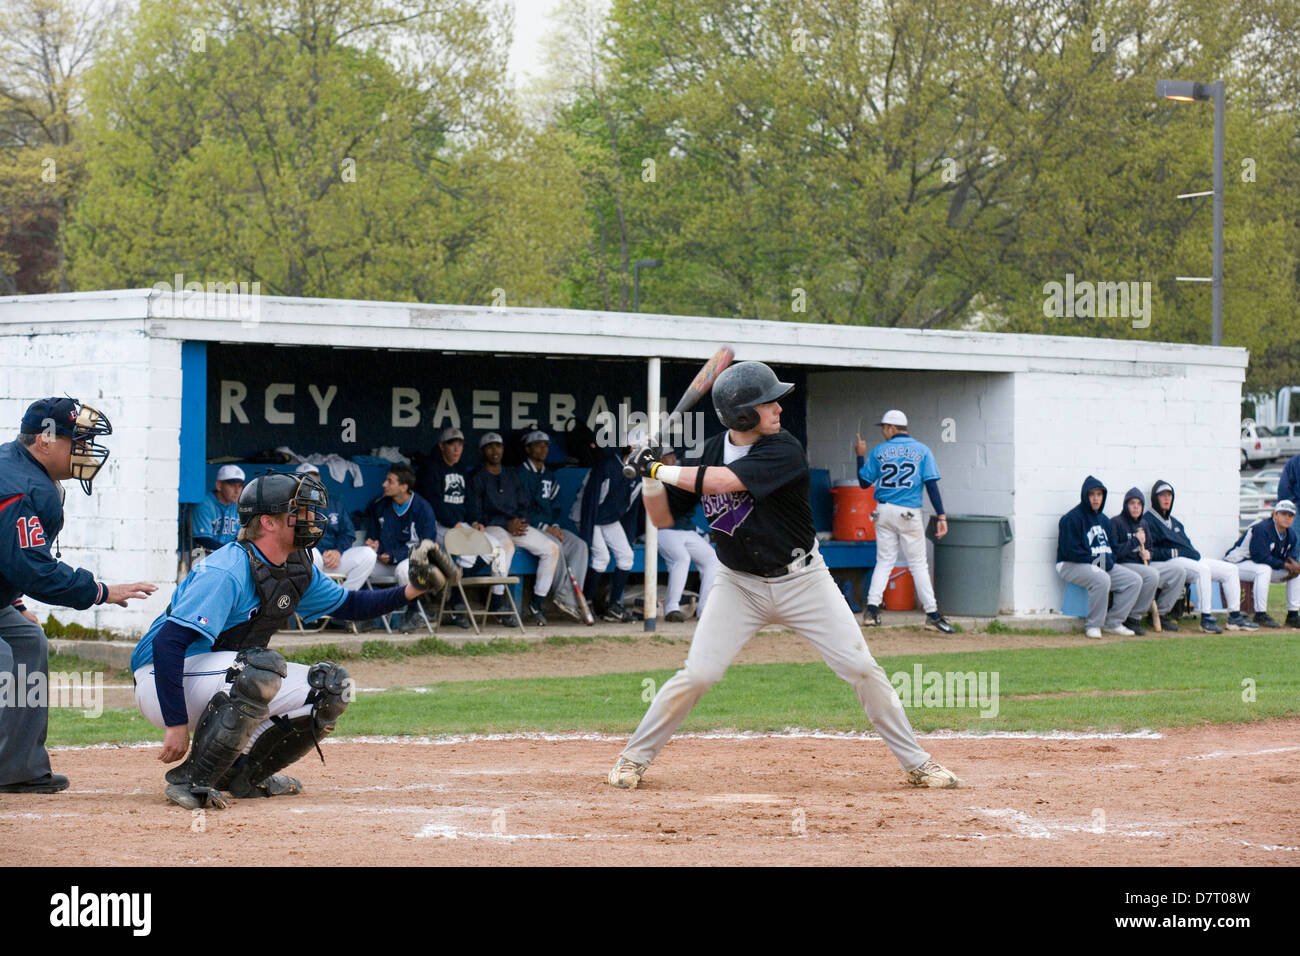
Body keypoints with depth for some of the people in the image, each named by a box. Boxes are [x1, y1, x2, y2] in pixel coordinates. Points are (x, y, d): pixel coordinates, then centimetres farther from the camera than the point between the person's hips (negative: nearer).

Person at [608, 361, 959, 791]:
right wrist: (651, 475, -16)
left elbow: (723, 482, -32)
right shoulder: (709, 453, -5)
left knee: (862, 669, -4)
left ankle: (915, 763, 8)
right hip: (739, 585, 2)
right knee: (696, 675, -8)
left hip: (802, 581, -2)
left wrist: (659, 469, -23)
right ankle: (634, 758, 9)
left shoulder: (784, 450, -19)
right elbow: (664, 519, 2)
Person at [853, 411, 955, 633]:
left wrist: (860, 456, 20)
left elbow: (864, 482, 8)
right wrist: (941, 516, -7)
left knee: (884, 561, 10)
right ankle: (932, 614, -2)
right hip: (909, 514, -2)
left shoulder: (878, 452, 2)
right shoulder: (922, 450, 0)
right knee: (918, 563, 3)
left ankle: (872, 608, -2)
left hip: (884, 512, 2)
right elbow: (932, 485, -6)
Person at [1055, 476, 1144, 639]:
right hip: (1072, 565, -8)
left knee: (1135, 580, -6)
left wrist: (1109, 560, -2)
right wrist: (1095, 560, -16)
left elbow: (1112, 547, 21)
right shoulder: (1071, 519, -9)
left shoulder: (1103, 520, 17)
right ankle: (1093, 626, -23)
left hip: (1103, 565, 8)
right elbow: (1070, 551, -16)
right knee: (1102, 579, -37)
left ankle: (1113, 622, -1)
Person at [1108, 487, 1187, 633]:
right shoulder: (1116, 523, -7)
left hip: (1143, 564, 9)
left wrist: (1147, 554, 2)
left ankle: (1160, 614, 4)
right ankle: (1133, 618, -26)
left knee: (1179, 572, -2)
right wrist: (1136, 541, -15)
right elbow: (1114, 552, -16)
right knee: (1152, 575, -36)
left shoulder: (1143, 523, 17)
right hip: (1123, 565, -8)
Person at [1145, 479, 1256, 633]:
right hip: (1170, 562, -9)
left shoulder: (1175, 522, 30)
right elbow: (1149, 551, -11)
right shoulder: (1149, 521, 0)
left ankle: (1235, 616, -3)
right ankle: (1206, 619, -38)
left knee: (1230, 569, 0)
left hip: (1193, 559, 9)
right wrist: (1173, 552, -17)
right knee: (1202, 569, -37)